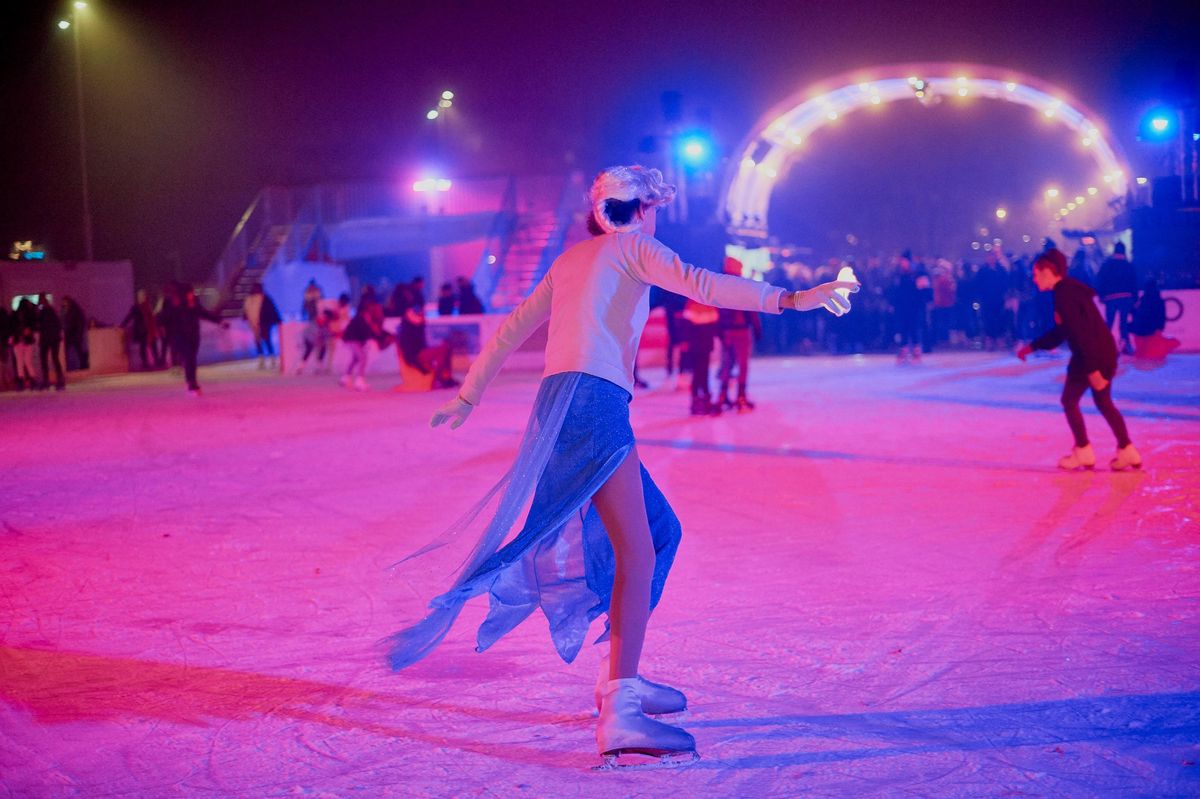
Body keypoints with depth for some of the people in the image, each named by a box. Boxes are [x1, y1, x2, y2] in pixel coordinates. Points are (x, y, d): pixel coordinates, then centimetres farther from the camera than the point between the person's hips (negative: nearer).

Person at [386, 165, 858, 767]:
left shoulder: (571, 259, 28)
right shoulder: (631, 246, 6)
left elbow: (512, 329, 31)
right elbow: (698, 285, -10)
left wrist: (469, 395, 40)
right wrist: (786, 299, -15)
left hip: (562, 404, 9)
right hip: (591, 399, -9)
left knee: (660, 531, 17)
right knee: (635, 554, -17)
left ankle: (620, 676, 17)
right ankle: (619, 716, -28)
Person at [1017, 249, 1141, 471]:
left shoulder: (1064, 294, -18)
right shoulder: (1069, 289, 13)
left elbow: (1079, 332, -23)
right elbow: (1060, 331, 21)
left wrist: (1092, 369, -24)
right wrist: (1032, 346, 22)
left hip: (1090, 355, -9)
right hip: (1105, 352, 9)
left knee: (1069, 400, 6)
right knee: (1104, 402, 18)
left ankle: (1083, 452, 11)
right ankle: (1127, 451, 19)